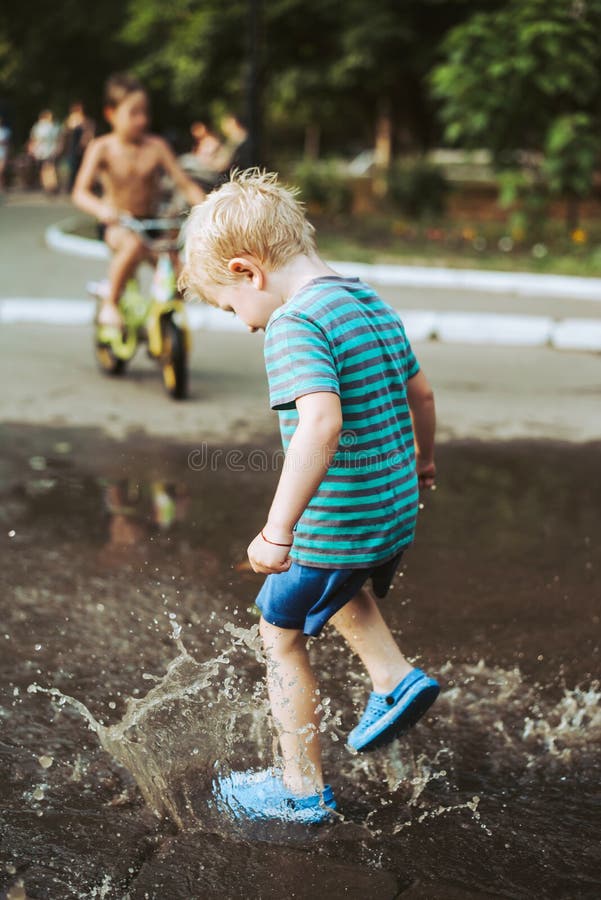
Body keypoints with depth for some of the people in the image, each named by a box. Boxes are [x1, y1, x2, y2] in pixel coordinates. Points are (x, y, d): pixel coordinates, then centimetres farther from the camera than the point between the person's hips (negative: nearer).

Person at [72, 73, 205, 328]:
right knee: (134, 244, -38)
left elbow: (186, 185, -7)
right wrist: (101, 209, -43)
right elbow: (80, 192, -21)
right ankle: (109, 304, -18)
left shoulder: (156, 146, -6)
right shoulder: (101, 148, -10)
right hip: (116, 225, -3)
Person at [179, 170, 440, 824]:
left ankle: (303, 789, 23)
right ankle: (394, 677, 24)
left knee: (281, 635, 11)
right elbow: (419, 390, 18)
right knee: (341, 590, 36)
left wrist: (278, 532, -34)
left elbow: (321, 424, -35)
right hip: (396, 512, 9)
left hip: (335, 520, -8)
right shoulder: (372, 303, 6)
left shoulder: (295, 322, -21)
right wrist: (421, 458, 35)